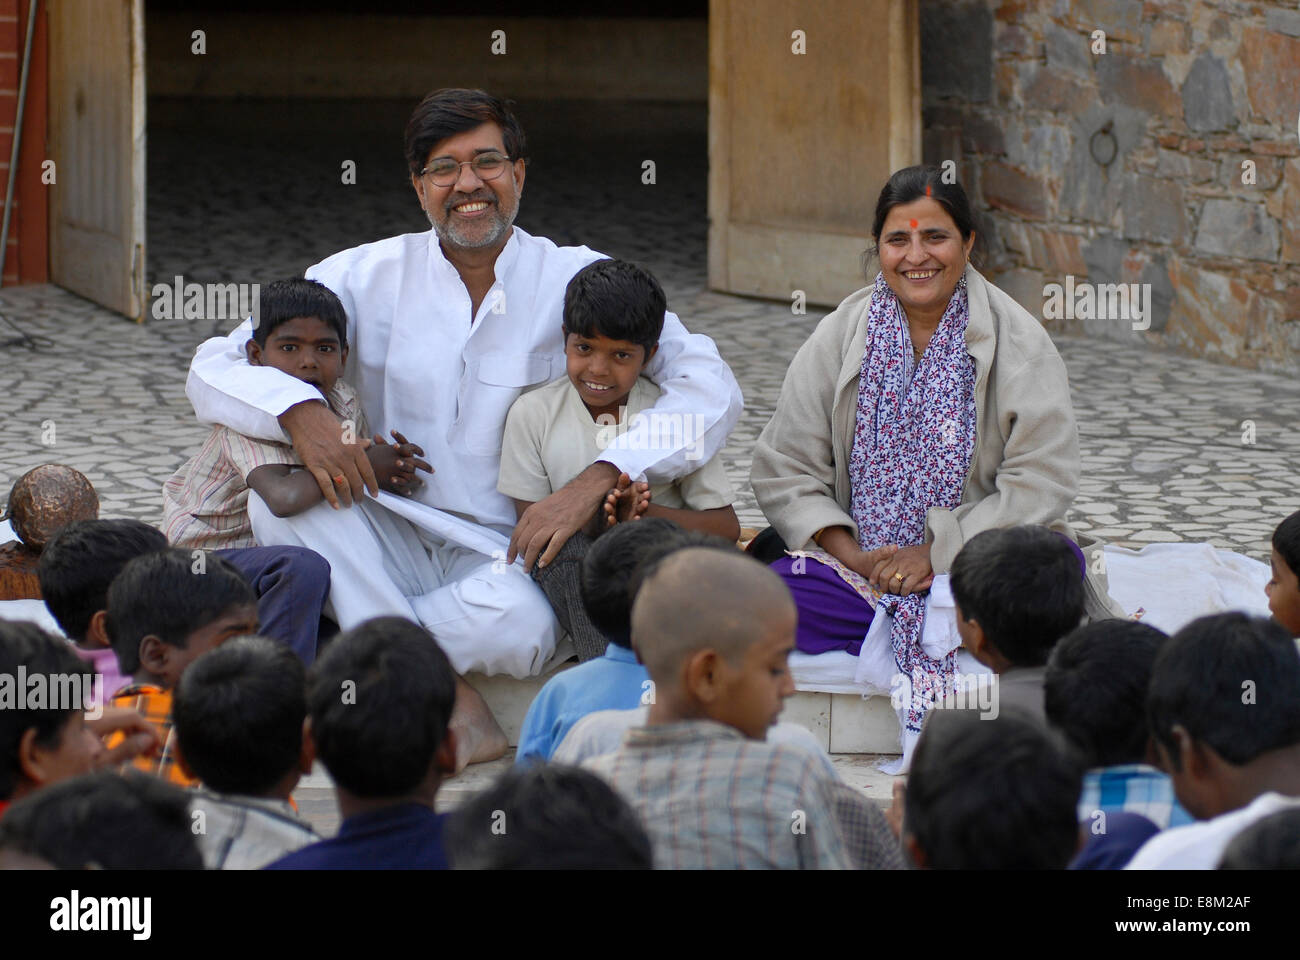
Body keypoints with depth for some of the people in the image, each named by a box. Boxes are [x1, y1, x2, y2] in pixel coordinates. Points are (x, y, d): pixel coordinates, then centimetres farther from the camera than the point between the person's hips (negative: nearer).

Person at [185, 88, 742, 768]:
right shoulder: (368, 276, 5)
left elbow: (709, 387, -8)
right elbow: (212, 370, 1)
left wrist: (593, 483, -22)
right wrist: (301, 413, -22)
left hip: (504, 556, -3)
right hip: (389, 543, 3)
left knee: (519, 629, -37)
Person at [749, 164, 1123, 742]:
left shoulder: (1019, 342, 0)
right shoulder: (841, 337, 7)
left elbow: (1041, 484, -7)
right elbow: (784, 468, 4)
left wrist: (936, 553, -15)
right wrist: (850, 555, -12)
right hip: (864, 567, 2)